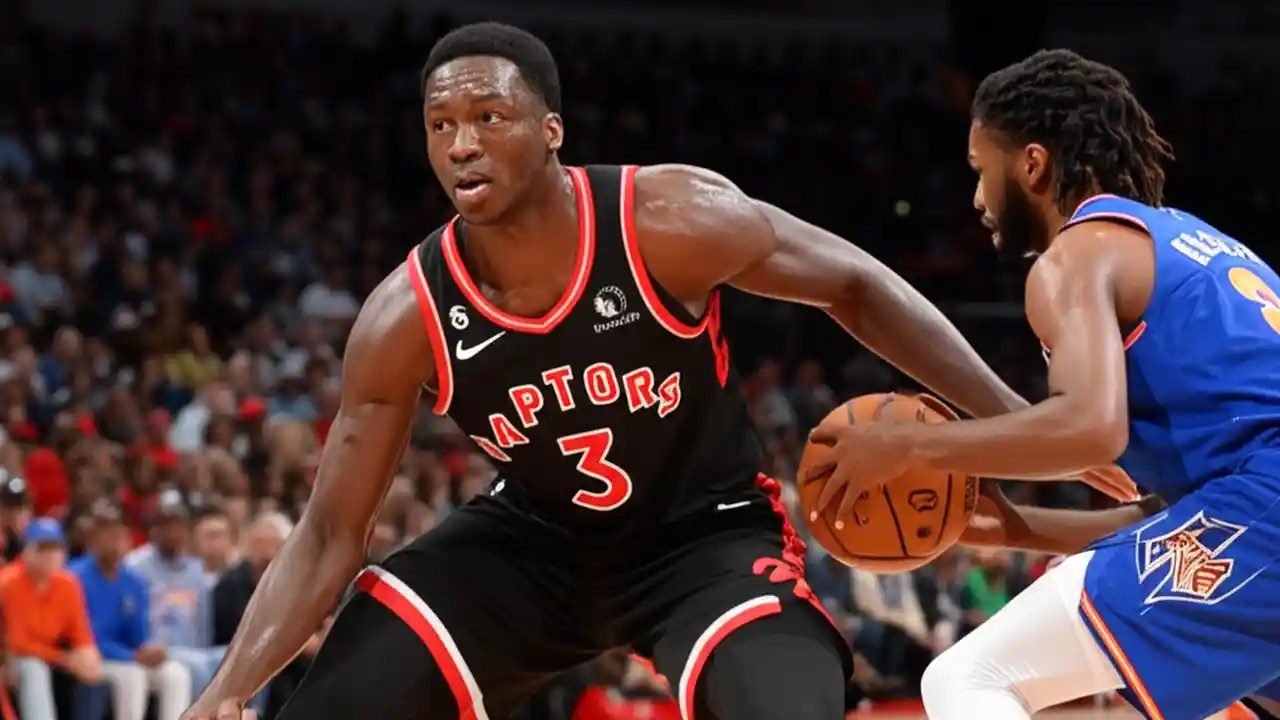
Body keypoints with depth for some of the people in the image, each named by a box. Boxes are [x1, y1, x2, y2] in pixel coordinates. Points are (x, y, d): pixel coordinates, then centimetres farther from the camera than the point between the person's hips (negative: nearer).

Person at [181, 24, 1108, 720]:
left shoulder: (669, 220, -27)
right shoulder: (408, 319, -20)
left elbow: (855, 284, -12)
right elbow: (330, 534, -14)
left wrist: (1017, 424, -16)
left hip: (708, 533, -3)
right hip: (532, 537, 3)